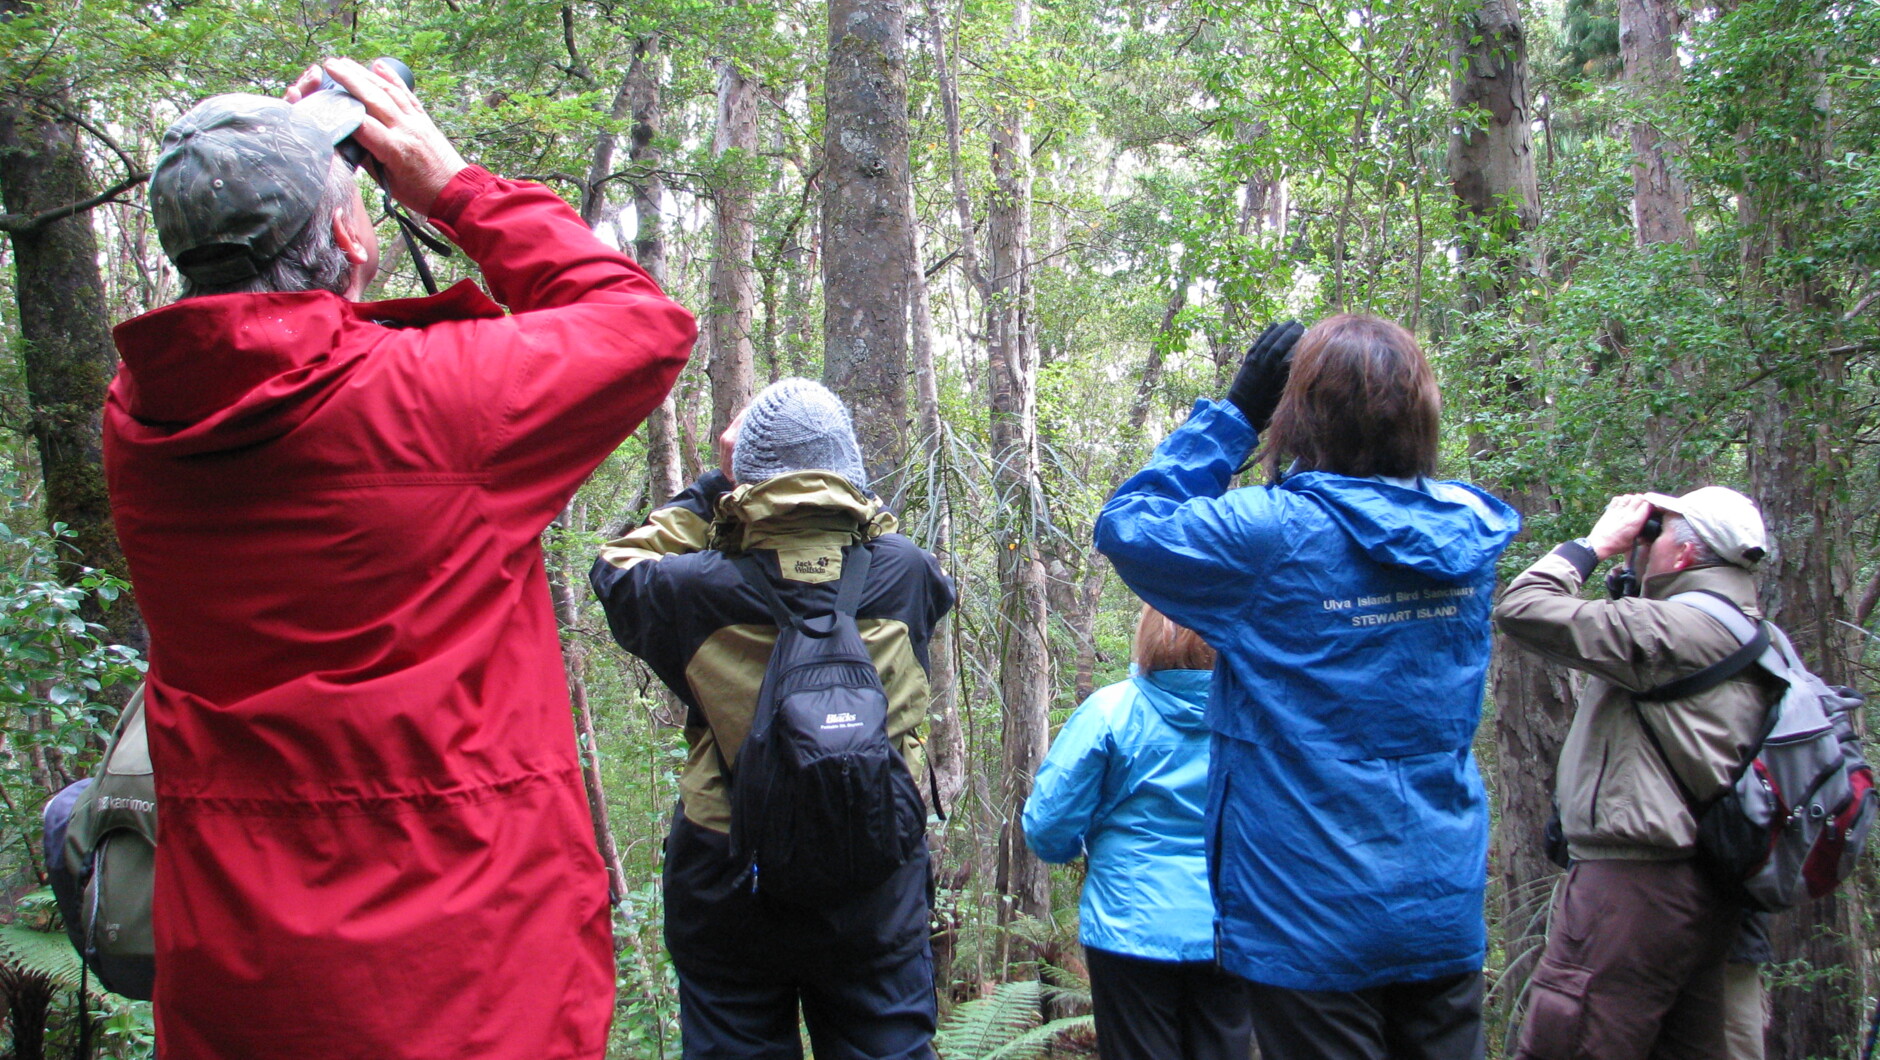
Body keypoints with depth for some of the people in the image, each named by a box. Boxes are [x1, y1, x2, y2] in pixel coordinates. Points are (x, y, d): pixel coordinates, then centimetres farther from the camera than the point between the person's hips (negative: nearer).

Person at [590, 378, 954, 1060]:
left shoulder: (694, 589, -12)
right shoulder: (902, 575, -7)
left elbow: (617, 569, 11)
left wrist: (716, 484, 12)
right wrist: (848, 495, 21)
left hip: (729, 893, -1)